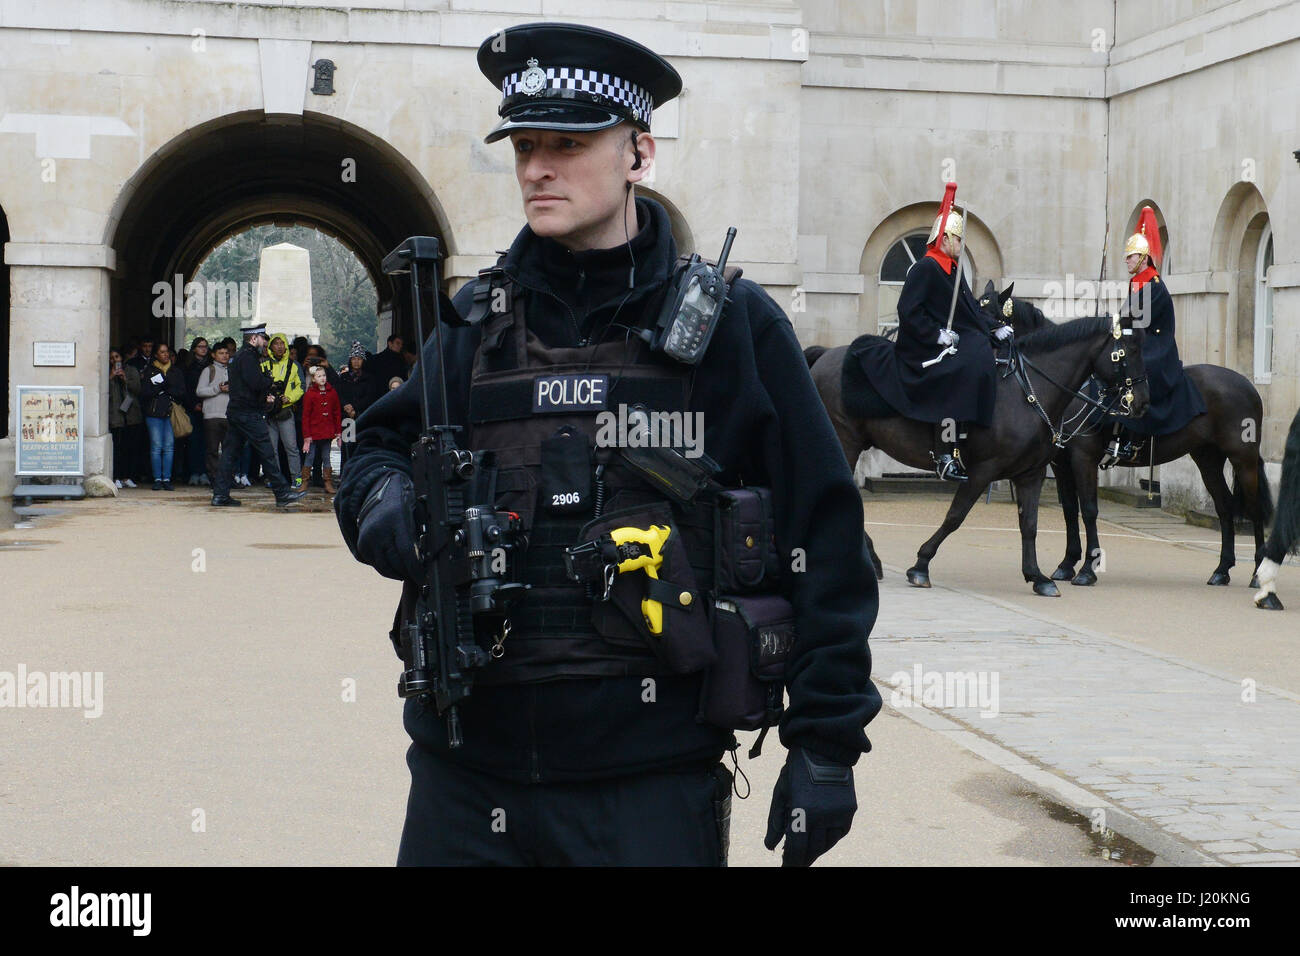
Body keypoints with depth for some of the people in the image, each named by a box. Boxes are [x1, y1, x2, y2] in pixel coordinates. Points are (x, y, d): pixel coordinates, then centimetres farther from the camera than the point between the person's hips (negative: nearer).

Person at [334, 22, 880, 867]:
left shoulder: (730, 324, 0)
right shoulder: (477, 321, 10)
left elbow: (823, 539, 0)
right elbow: (382, 446, 18)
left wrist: (826, 741, -3)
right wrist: (385, 500, -8)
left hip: (650, 776, -3)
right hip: (467, 772, 3)